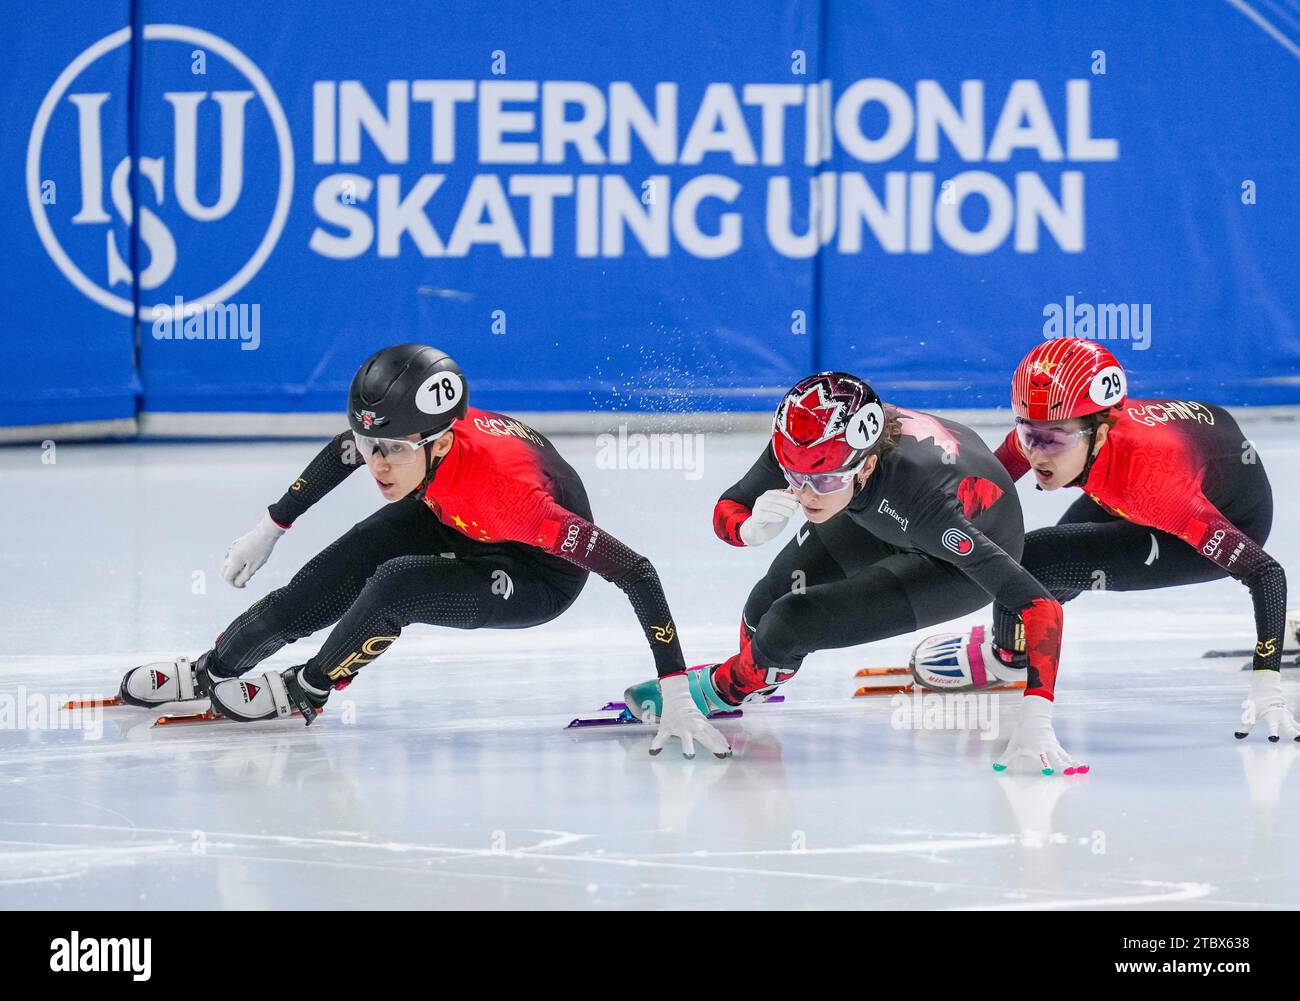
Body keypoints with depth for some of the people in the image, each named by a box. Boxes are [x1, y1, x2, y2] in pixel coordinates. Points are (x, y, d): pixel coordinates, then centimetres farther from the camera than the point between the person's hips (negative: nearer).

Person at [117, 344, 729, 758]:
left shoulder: (509, 487, -44)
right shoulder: (399, 434, -27)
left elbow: (633, 572, -41)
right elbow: (346, 451, 0)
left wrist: (676, 692, -43)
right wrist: (270, 528, 8)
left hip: (539, 575, -6)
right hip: (452, 523, 6)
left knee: (394, 585, -29)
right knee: (311, 594, -2)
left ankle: (306, 692, -1)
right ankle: (210, 672, 26)